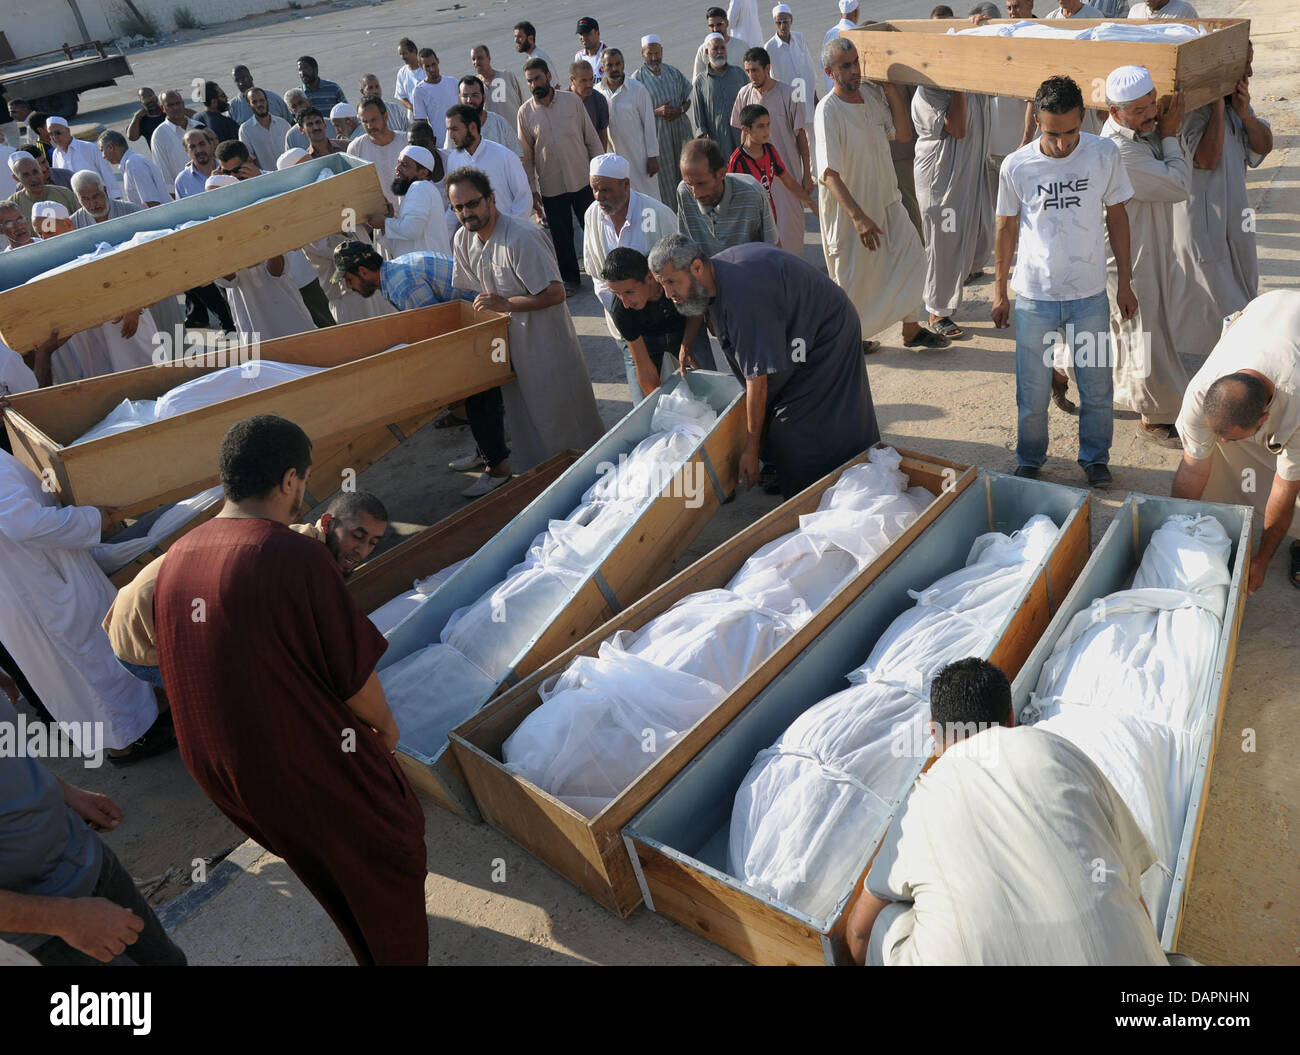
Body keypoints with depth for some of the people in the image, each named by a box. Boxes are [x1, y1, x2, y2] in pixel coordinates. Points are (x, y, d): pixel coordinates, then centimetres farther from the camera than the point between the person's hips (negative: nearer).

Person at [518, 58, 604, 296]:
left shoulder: (572, 101, -2)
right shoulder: (525, 112, -1)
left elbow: (591, 138, 3)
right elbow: (526, 155, 4)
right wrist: (531, 190, 1)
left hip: (582, 181, 0)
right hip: (551, 187, 1)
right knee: (561, 237, 8)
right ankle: (569, 279, 25)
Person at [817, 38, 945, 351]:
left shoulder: (872, 93, 0)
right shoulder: (828, 110, -22)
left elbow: (902, 130, 1)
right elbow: (829, 174, -29)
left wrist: (889, 84, -5)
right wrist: (858, 216, -36)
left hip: (886, 199, 7)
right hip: (849, 207, -7)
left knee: (912, 256, 10)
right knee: (854, 277, 6)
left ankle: (911, 330, 24)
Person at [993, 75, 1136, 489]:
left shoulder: (1105, 155, -5)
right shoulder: (1017, 166, -8)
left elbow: (1116, 216, 6)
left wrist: (1124, 282, 7)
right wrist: (1000, 290, 9)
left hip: (1089, 298, 1)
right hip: (1034, 297, -1)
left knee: (1097, 387, 10)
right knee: (1033, 391, 8)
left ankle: (1095, 457, 32)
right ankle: (1029, 459, 30)